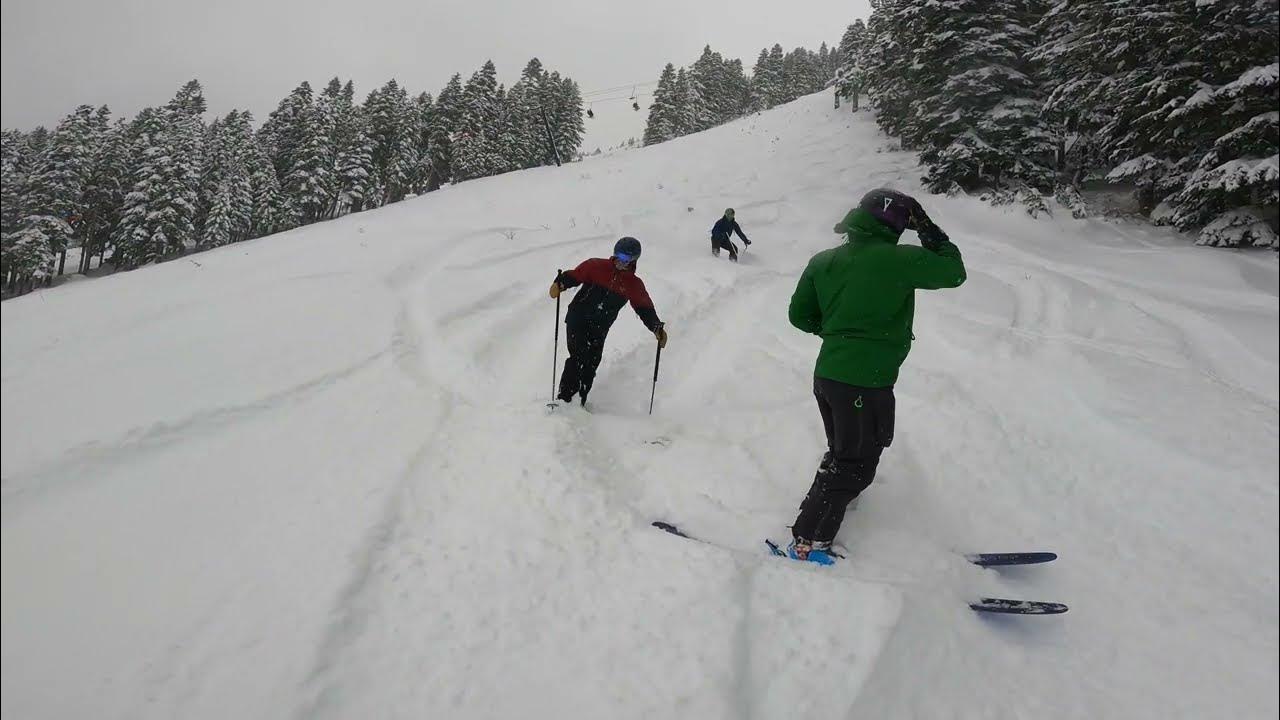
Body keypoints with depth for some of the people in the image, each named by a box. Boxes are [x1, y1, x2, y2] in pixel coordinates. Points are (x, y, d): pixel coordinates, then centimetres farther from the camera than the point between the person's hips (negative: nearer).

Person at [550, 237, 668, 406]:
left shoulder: (634, 284, 7)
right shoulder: (596, 266, -1)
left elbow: (645, 308, 8)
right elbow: (574, 276, 1)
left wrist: (657, 328, -7)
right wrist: (560, 284, -20)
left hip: (599, 330, 3)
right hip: (578, 320, -3)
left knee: (590, 366, 1)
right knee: (578, 358, -17)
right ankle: (564, 398, -13)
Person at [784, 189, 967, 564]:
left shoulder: (823, 261, 4)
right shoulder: (901, 260, -12)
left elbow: (799, 315, 9)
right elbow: (954, 272, 1)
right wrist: (929, 231, 11)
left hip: (827, 374, 7)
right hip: (867, 383, -7)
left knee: (842, 452, 26)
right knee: (856, 465, 6)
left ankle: (816, 514, 37)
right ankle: (807, 541, 8)